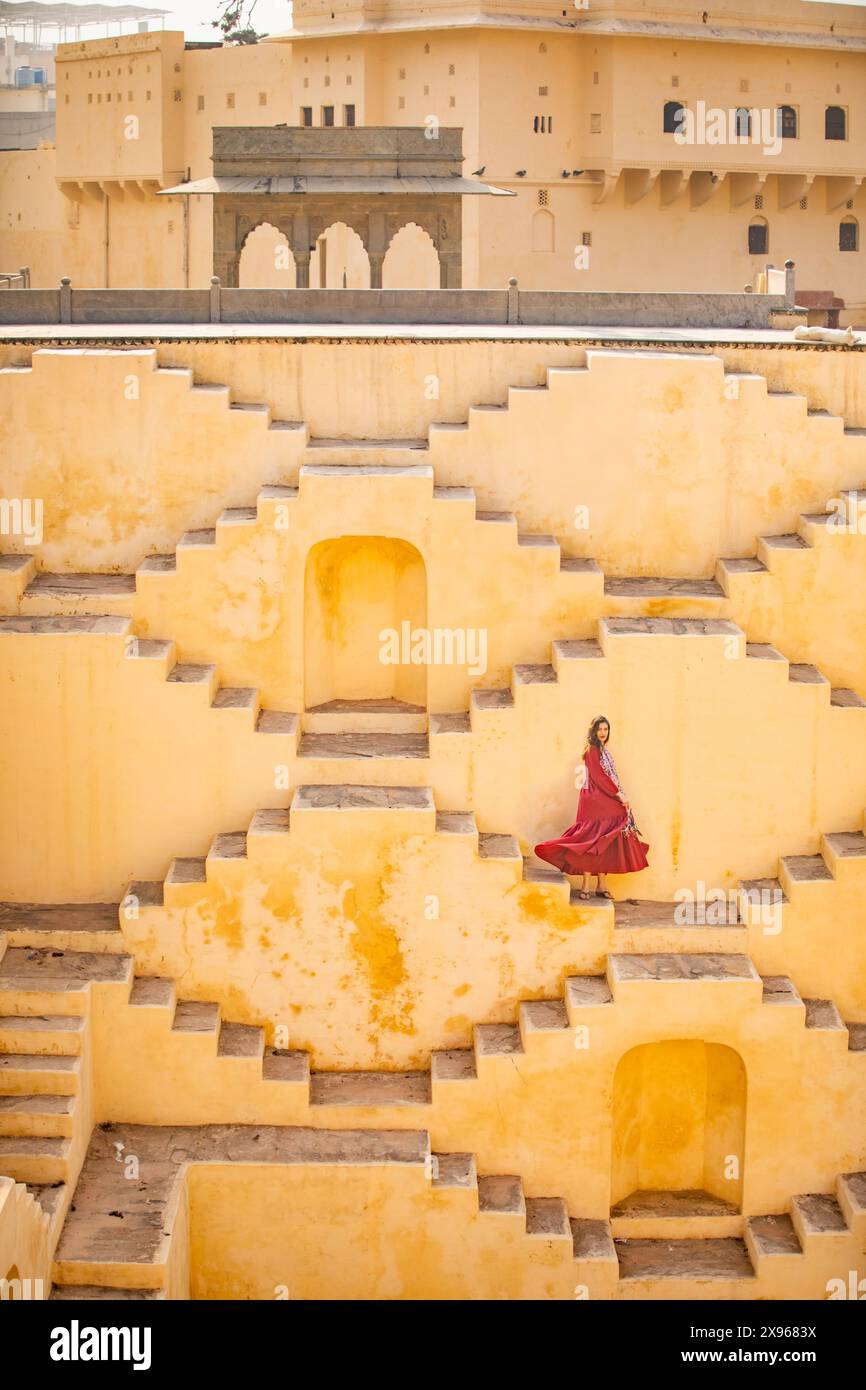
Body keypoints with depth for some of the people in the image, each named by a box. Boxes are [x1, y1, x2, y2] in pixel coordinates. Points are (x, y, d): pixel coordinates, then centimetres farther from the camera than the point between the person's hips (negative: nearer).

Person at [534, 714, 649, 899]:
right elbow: (599, 776, -15)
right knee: (592, 841, -9)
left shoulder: (604, 750, 18)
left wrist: (618, 795, 7)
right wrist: (618, 794, -14)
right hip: (594, 801, -9)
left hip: (606, 801, 9)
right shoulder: (592, 750, -9)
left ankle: (602, 885, 9)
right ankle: (585, 885, -7)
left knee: (603, 843, 7)